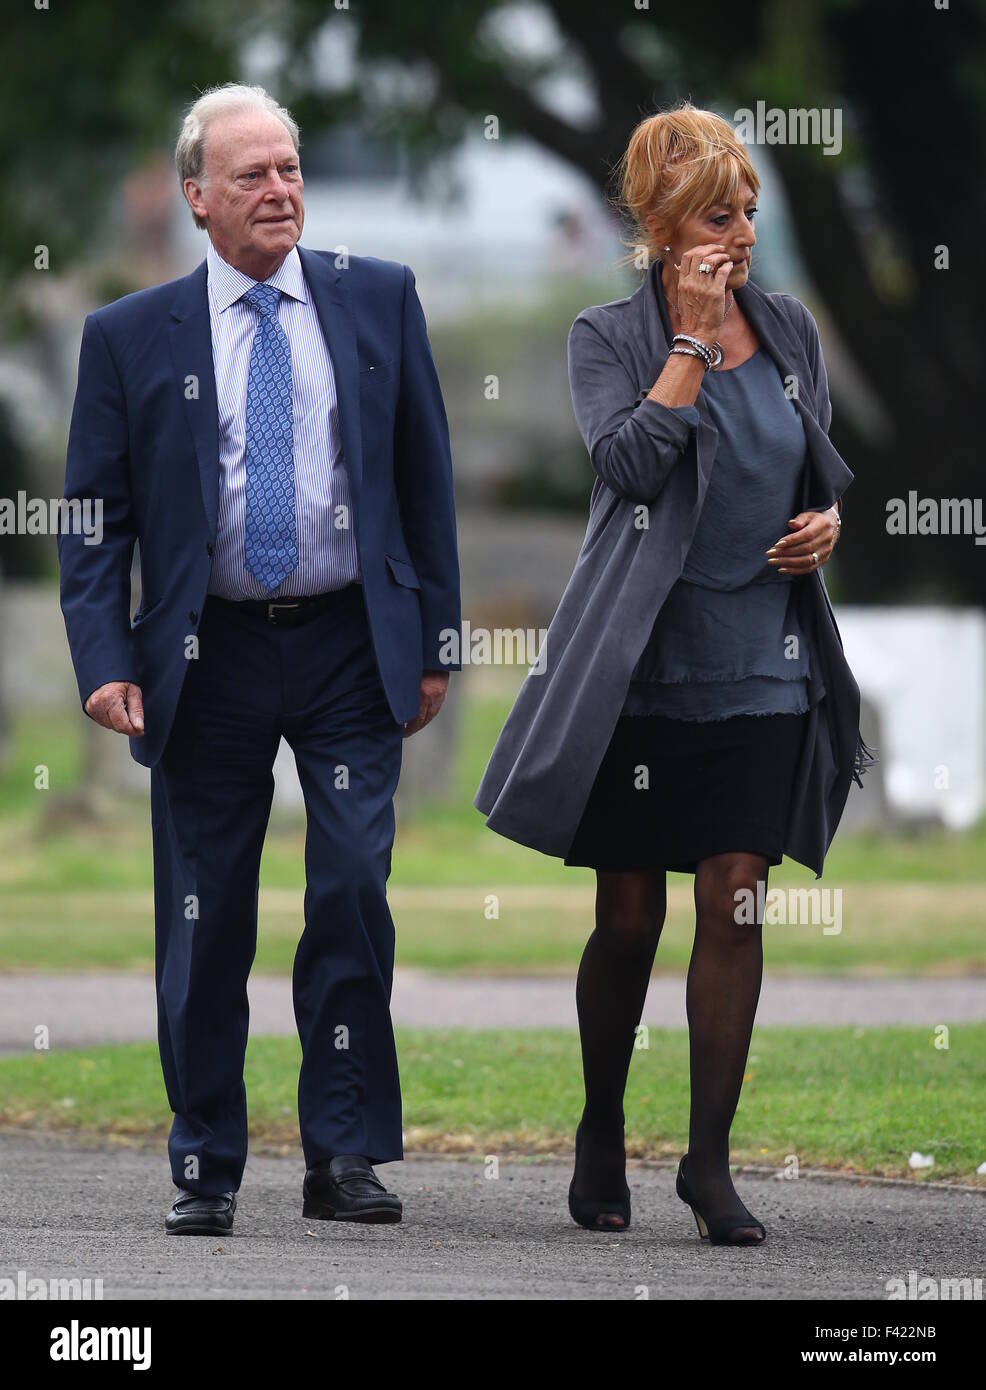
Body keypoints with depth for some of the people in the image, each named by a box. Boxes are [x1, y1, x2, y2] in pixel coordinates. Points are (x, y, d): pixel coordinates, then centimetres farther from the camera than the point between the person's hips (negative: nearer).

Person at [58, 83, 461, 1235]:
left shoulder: (378, 300, 5)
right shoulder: (131, 338, 2)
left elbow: (425, 476, 9)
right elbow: (94, 522, 3)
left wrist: (434, 640, 4)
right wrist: (106, 663, -9)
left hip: (351, 648, 0)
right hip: (209, 658, 0)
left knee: (354, 890, -8)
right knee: (204, 919, 4)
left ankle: (344, 1154, 0)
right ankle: (206, 1168, 14)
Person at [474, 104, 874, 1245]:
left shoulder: (790, 330, 10)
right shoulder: (609, 338, -3)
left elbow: (822, 465, 22)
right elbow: (629, 461, -19)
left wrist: (828, 522, 1)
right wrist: (692, 336, -18)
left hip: (763, 667, 3)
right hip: (641, 667, -3)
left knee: (733, 906, -4)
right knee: (629, 916, 3)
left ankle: (709, 1160, 2)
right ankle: (601, 1134, 23)